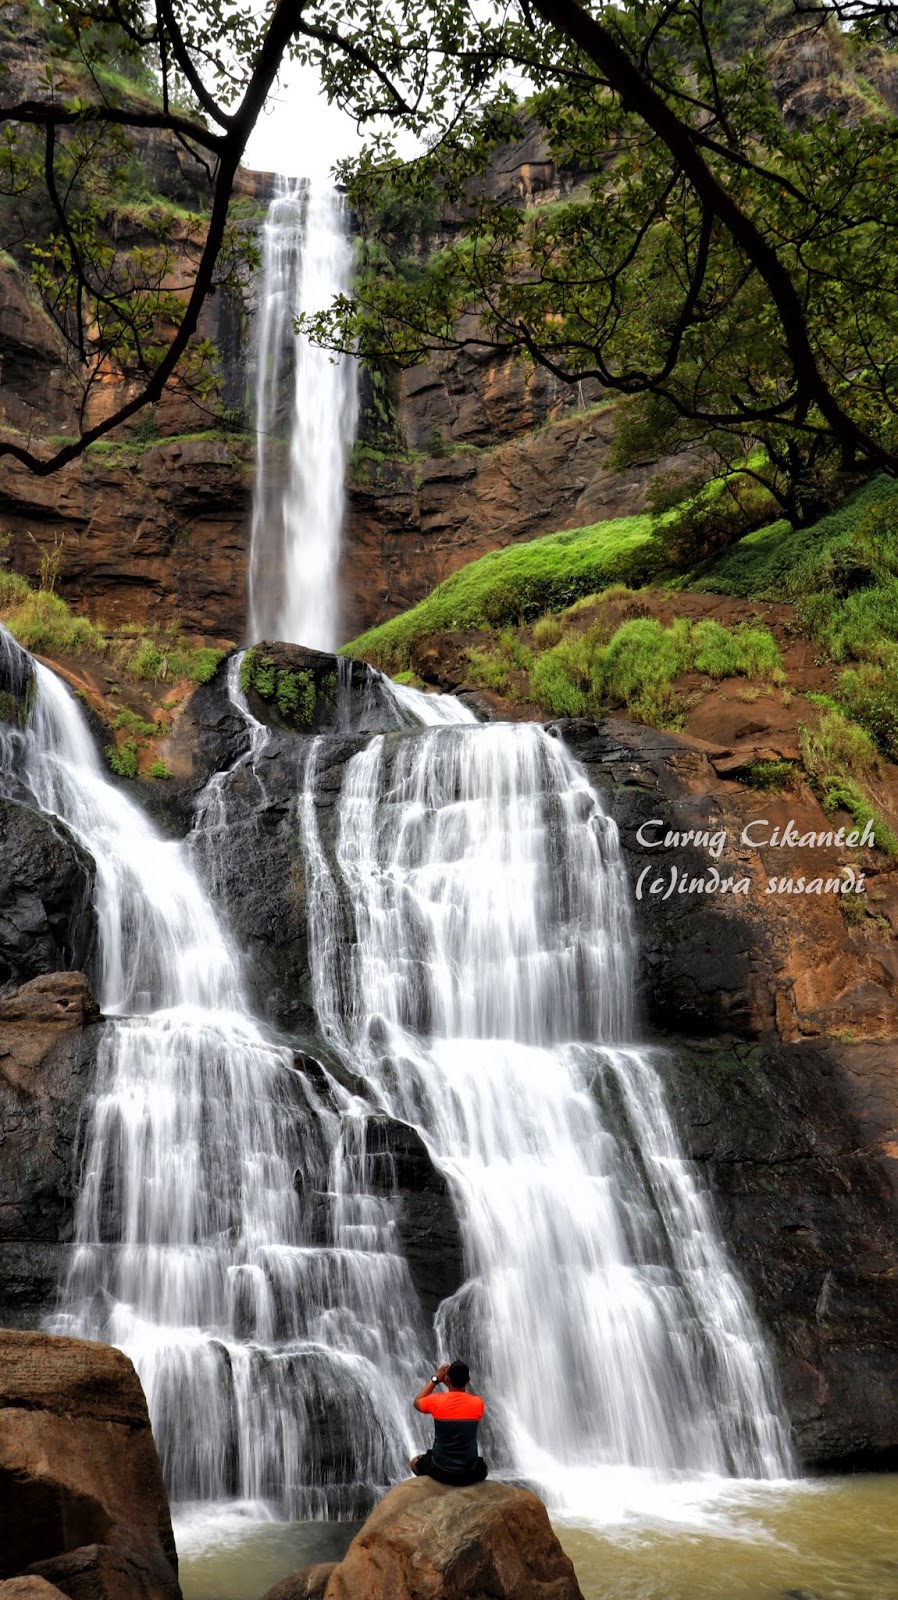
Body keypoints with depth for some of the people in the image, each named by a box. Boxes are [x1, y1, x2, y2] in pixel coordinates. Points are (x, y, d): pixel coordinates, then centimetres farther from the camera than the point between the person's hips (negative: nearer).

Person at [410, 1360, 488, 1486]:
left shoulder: (436, 1401, -14)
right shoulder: (477, 1403, -11)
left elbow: (417, 1402, 10)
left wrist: (435, 1379, 11)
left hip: (440, 1471, -1)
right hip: (469, 1473, 1)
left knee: (415, 1463, 31)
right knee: (483, 1466, 36)